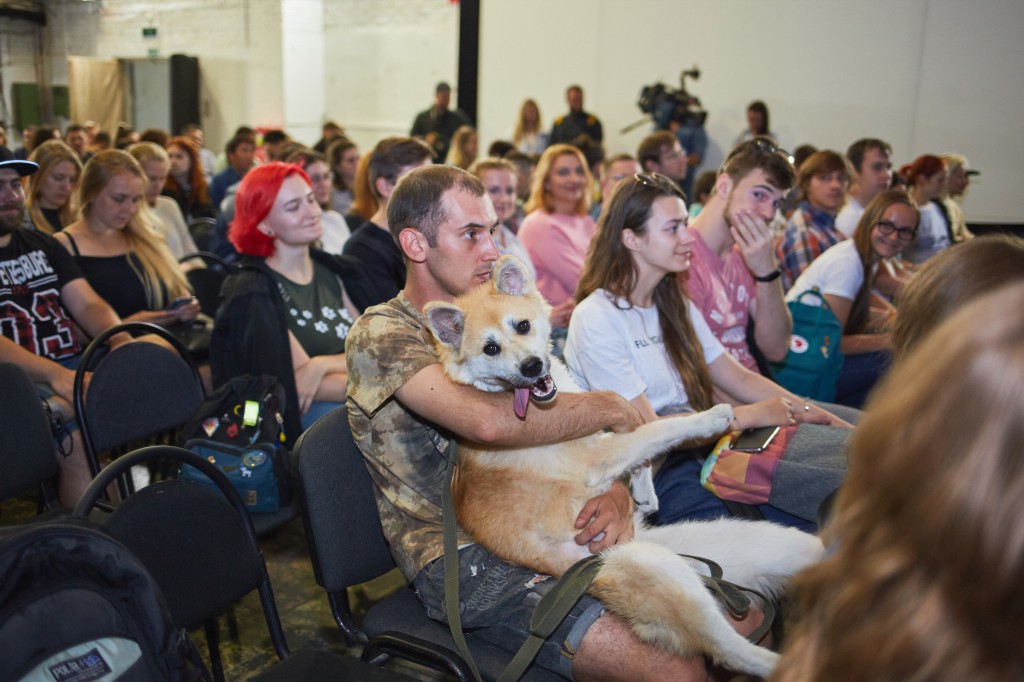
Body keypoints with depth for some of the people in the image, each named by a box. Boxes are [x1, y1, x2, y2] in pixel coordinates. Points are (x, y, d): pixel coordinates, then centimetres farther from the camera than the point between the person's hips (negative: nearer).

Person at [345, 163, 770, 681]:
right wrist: (610, 408, -15)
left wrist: (618, 492, -11)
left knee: (744, 616, -5)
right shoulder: (381, 333, -10)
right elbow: (489, 420, -30)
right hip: (463, 561, -7)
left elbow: (575, 424, 11)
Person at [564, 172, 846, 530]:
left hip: (700, 451, 8)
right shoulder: (596, 318, -10)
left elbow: (739, 378, 15)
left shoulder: (674, 305, 17)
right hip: (653, 474, -8)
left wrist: (831, 421, 4)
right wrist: (750, 416, -11)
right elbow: (647, 430, -14)